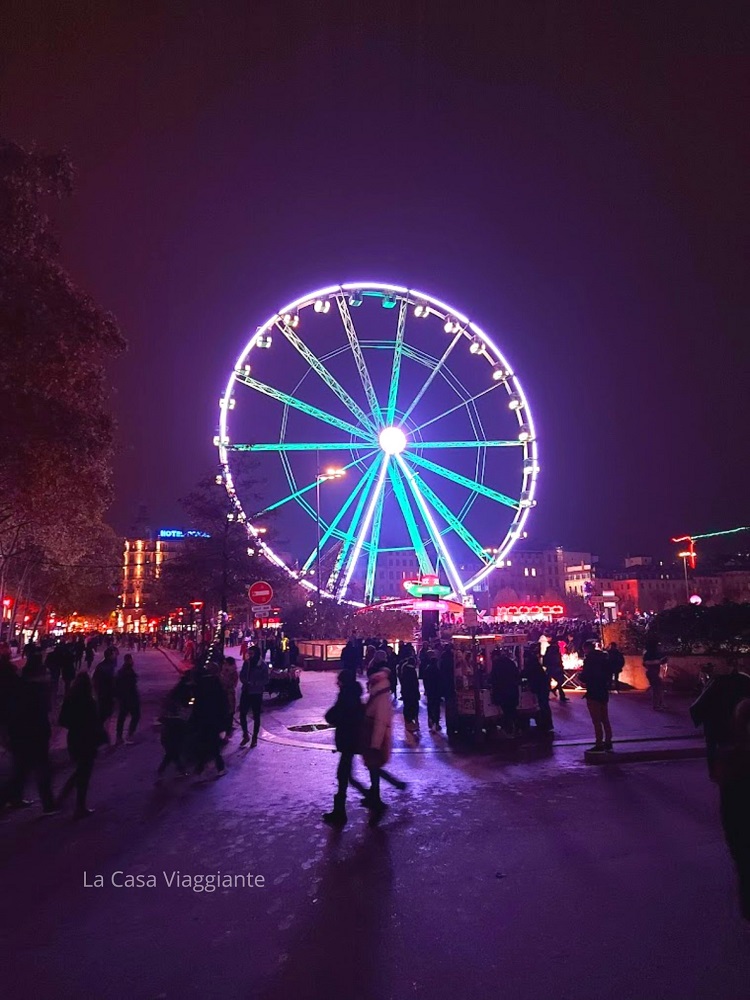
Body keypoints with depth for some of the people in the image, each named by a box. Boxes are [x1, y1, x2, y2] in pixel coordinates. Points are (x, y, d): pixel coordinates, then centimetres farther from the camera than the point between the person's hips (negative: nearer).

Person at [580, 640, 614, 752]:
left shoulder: (590, 658, -15)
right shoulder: (604, 657, 9)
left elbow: (585, 675, -17)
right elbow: (609, 673, 13)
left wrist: (583, 680, 3)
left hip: (593, 692, -8)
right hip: (604, 691, 8)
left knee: (596, 720, -2)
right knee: (605, 719, 15)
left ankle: (599, 744, 1)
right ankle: (608, 743, 21)